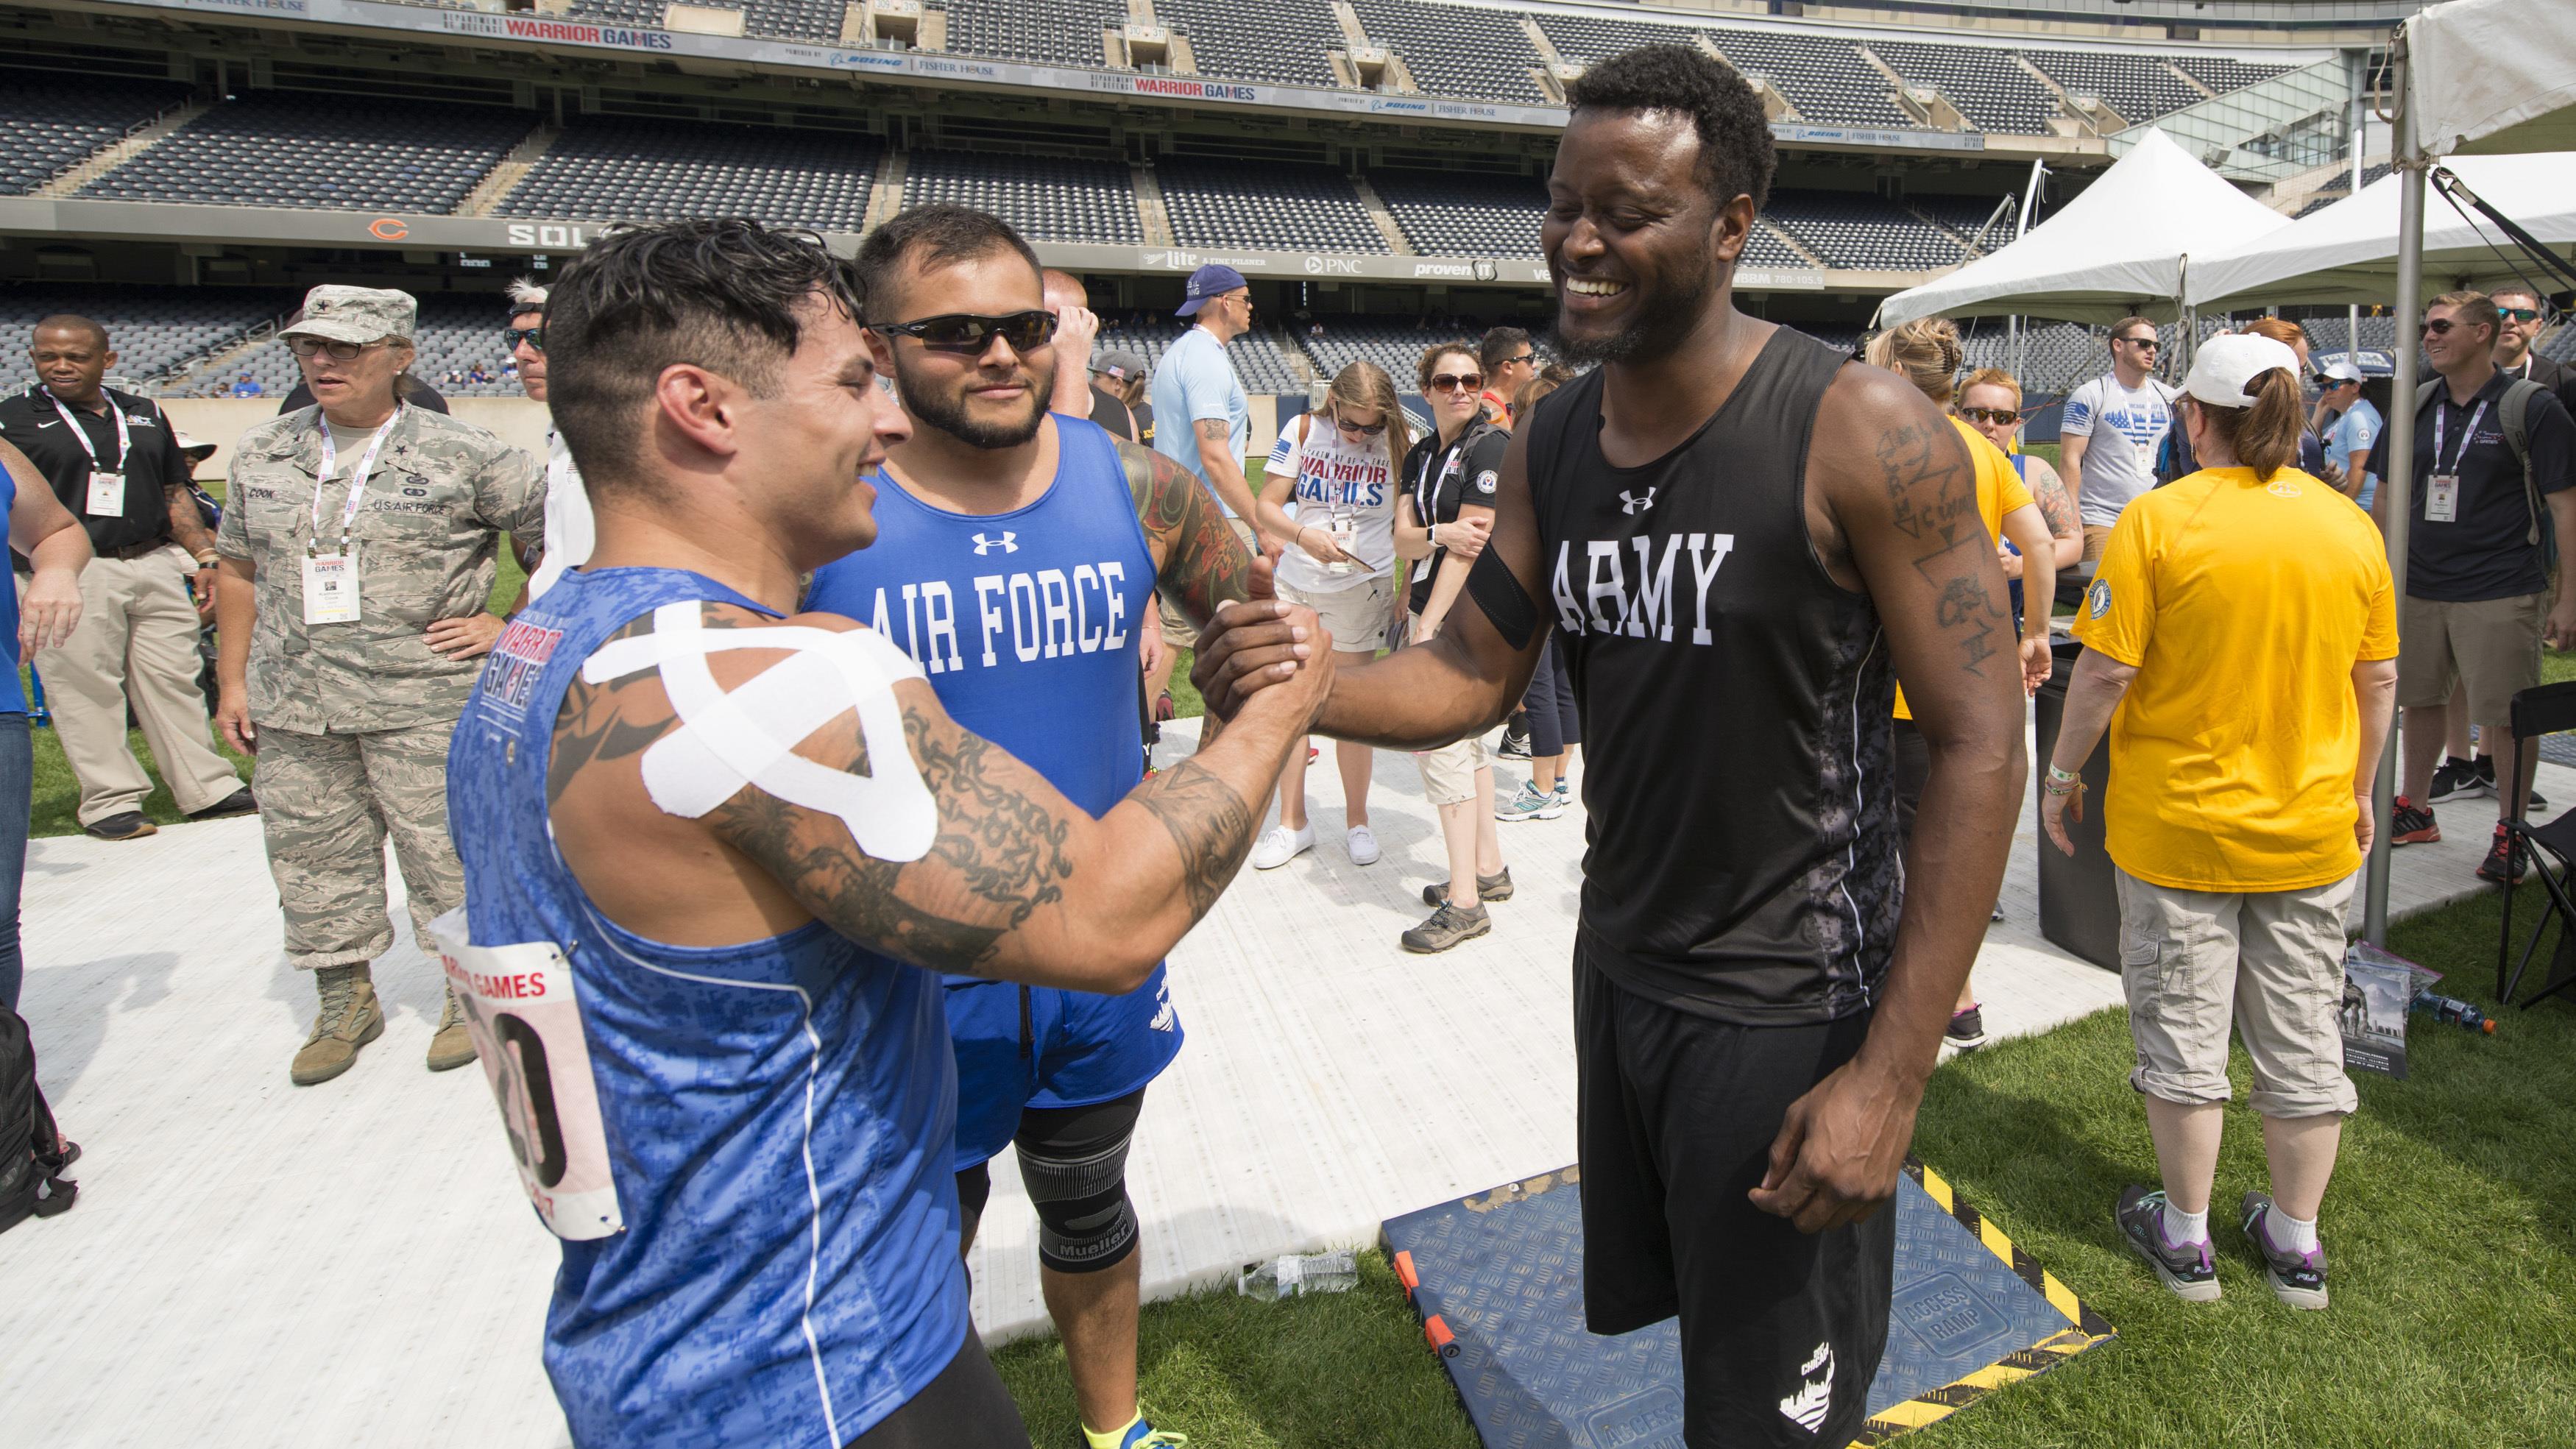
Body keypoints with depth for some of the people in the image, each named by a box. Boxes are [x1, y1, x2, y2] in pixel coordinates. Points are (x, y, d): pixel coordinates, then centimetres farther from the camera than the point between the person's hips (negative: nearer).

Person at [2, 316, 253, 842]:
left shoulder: (145, 415, 16)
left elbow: (175, 493, 20)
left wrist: (204, 556, 12)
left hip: (158, 565, 4)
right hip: (72, 576, -4)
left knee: (174, 681, 7)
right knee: (86, 690, -1)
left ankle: (206, 789, 12)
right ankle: (111, 801, 6)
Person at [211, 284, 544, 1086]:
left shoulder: (464, 456, -5)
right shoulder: (263, 453, 11)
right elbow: (238, 571, 18)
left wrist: (512, 626, -4)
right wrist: (233, 682, 14)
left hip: (424, 702, -4)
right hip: (292, 708, 5)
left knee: (445, 855, 1)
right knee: (313, 858, 11)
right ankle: (345, 1003, 28)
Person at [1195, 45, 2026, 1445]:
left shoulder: (1863, 437, -18)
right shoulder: (1550, 442, 1)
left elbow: (1979, 750, -18)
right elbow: (1471, 671, 5)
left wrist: (1891, 1077, -20)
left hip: (1790, 1004, -5)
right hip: (1619, 966, 6)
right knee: (1659, 1310, 22)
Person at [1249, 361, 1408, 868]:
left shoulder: (1402, 443, -6)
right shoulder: (1303, 431, -2)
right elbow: (1266, 505, -3)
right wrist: (1303, 535, -22)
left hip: (1361, 588, -2)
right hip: (1295, 584, 3)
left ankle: (1356, 821, 22)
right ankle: (1292, 823, 20)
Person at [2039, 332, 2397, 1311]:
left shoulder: (2159, 520, -14)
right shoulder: (2351, 525, 0)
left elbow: (2105, 672, -16)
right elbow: (2379, 680, 7)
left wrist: (2062, 773, -3)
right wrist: (2358, 790, 20)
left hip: (2179, 825, -4)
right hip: (2312, 828, 4)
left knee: (2183, 1029, 9)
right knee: (2303, 1036, 15)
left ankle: (2185, 1237, 23)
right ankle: (2296, 1240, 29)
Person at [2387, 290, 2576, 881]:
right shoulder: (2415, 405, 8)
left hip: (2502, 593, -5)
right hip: (2418, 588, 5)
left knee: (2508, 718, 1)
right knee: (2420, 702, 13)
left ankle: (2509, 833, 13)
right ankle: (2415, 811, 27)